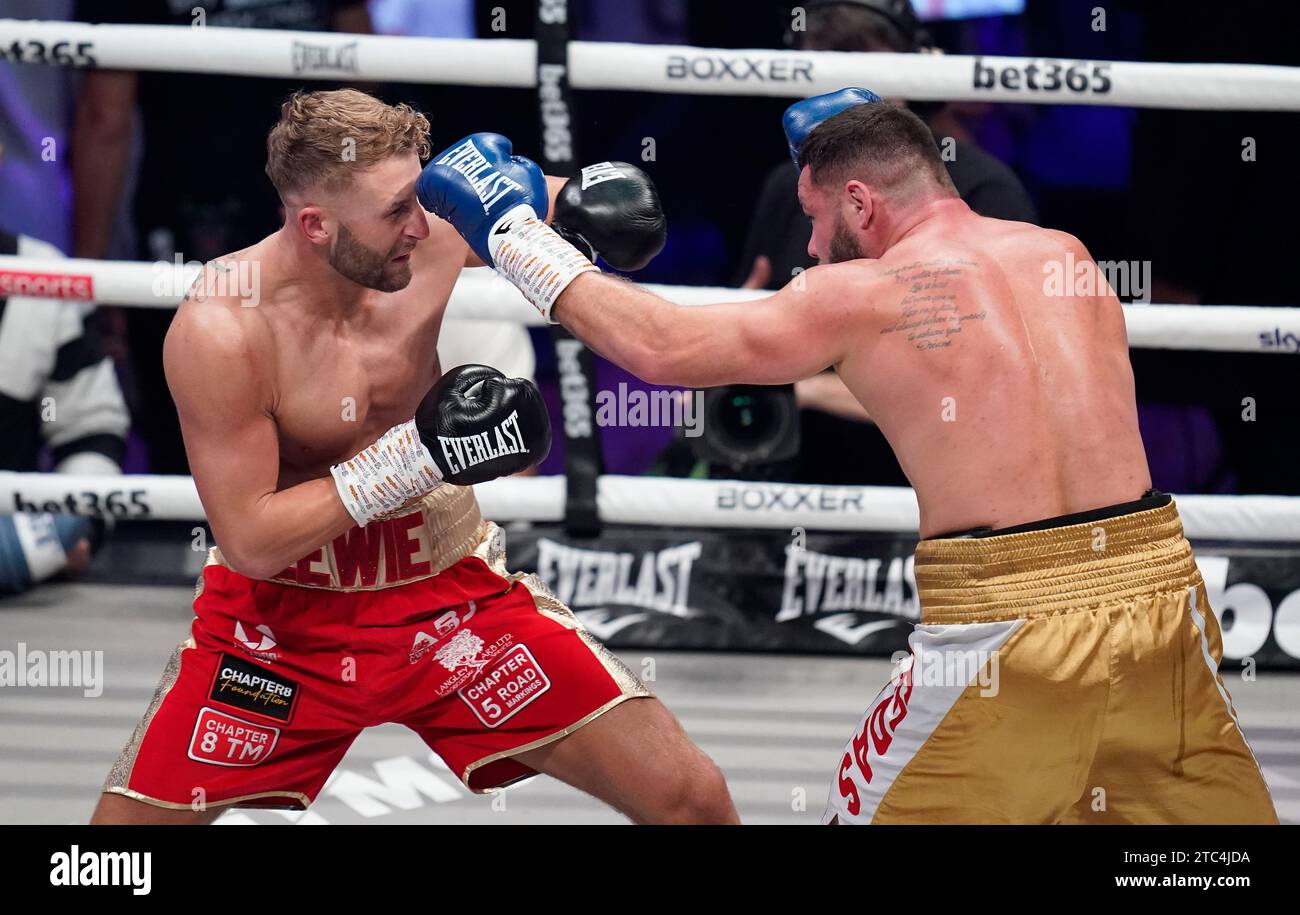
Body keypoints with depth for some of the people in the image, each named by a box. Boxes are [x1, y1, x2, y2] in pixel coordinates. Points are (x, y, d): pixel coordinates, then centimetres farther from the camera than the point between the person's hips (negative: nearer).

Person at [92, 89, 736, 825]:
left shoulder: (427, 236, -14)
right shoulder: (221, 332, -25)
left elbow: (541, 201, 9)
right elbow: (251, 542, -23)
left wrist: (594, 200, -16)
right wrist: (414, 457, -27)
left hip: (453, 593, 3)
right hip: (283, 618, -3)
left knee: (694, 799, -6)